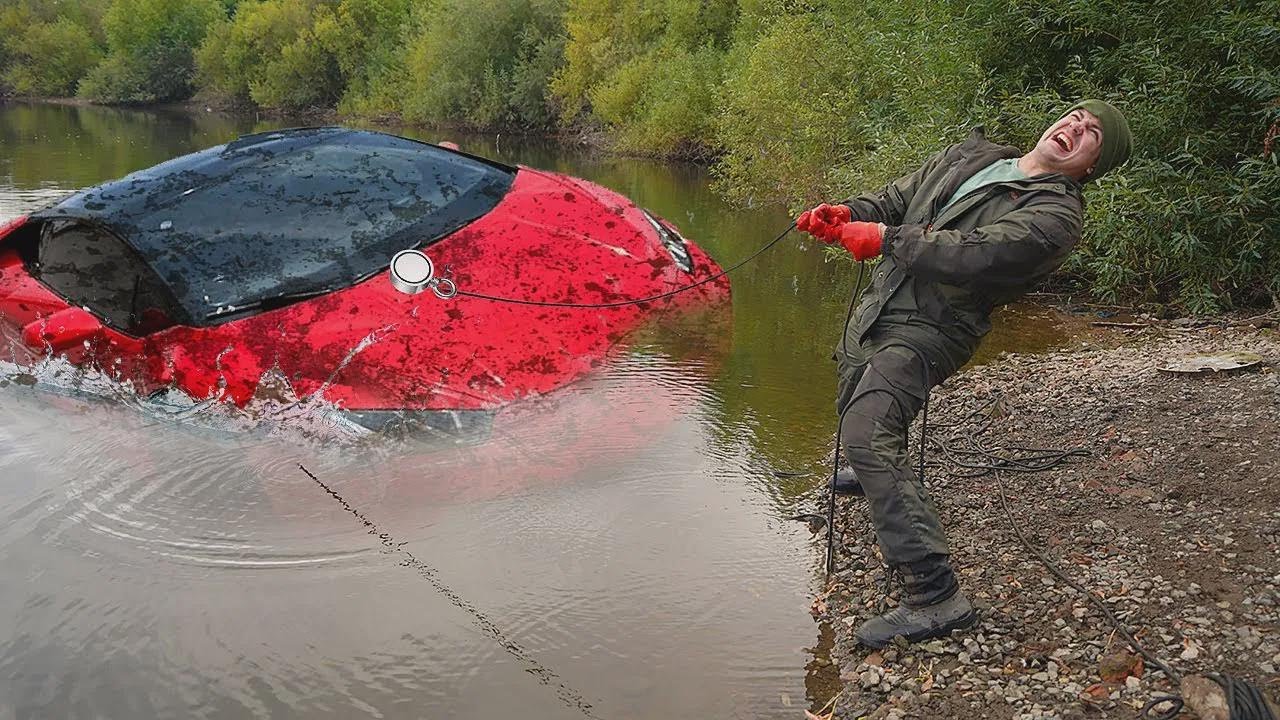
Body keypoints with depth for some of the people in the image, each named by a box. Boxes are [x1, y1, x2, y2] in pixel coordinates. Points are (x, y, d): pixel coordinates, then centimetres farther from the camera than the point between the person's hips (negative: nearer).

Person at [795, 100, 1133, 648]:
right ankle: (875, 475, 65)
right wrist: (849, 214, -6)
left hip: (929, 331, -8)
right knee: (853, 406, 30)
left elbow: (974, 254, -27)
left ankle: (936, 597, -26)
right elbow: (899, 197, 14)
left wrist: (887, 240, -28)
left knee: (868, 435, -27)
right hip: (878, 310, 9)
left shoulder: (1055, 214, -11)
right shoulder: (972, 155, 13)